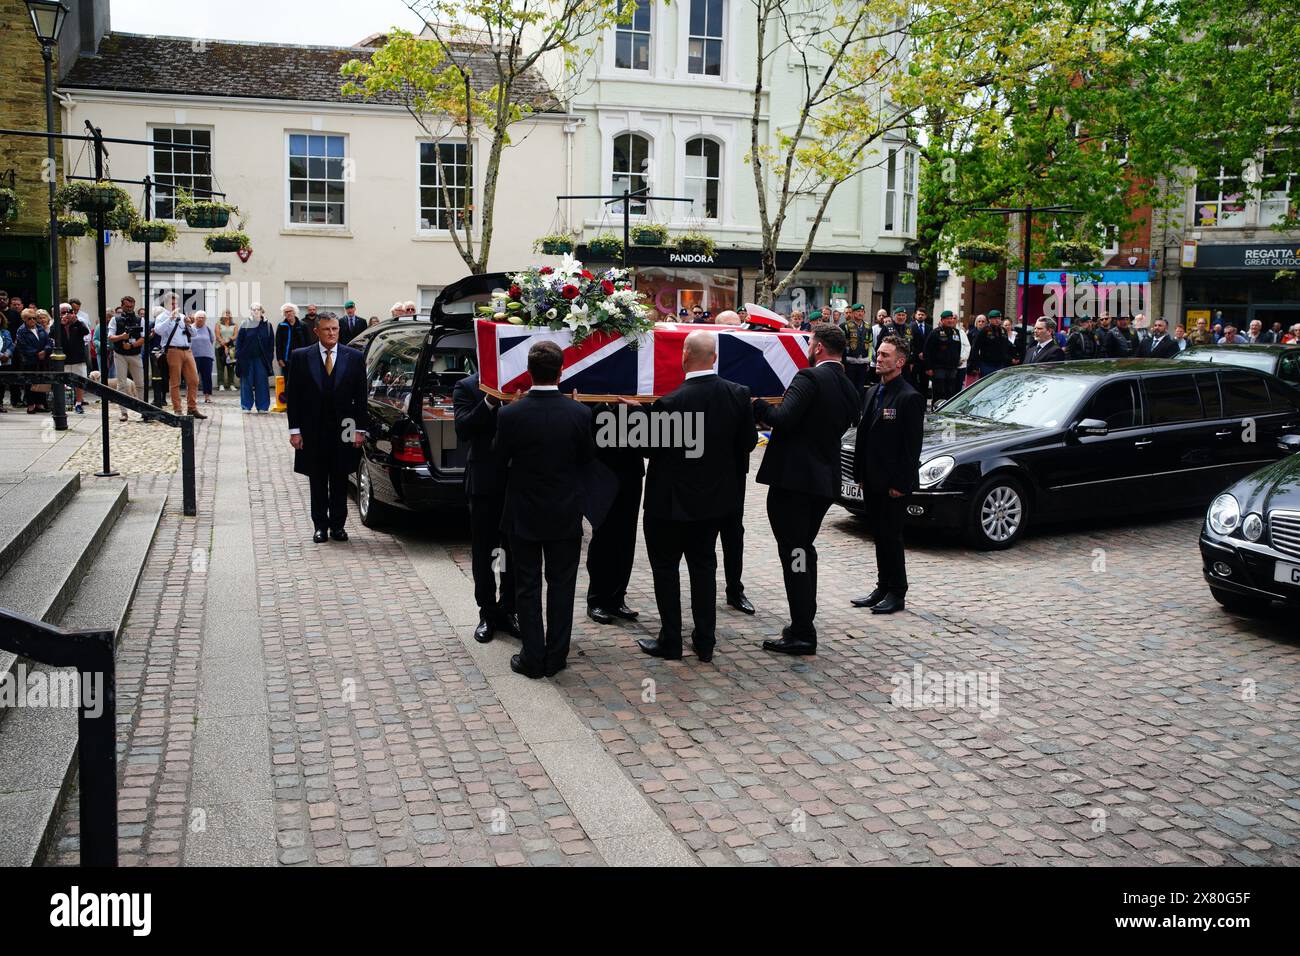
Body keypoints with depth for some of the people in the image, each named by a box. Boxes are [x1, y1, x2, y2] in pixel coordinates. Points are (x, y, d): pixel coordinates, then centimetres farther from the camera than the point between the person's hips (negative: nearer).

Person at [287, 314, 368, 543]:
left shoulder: (354, 357, 1)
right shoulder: (301, 357, 1)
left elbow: (361, 396, 2)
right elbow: (293, 396, 1)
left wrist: (360, 429, -4)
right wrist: (294, 430, -5)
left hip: (343, 431, 0)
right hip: (313, 431, 0)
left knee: (340, 481, 7)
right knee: (317, 482, 7)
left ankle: (338, 526, 17)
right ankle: (320, 526, 16)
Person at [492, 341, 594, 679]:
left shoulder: (510, 414, -16)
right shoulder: (580, 413, -12)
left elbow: (500, 458, -1)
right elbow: (587, 458, 2)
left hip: (524, 513, -1)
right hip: (566, 514, 1)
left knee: (528, 586, 9)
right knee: (561, 585, 11)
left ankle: (533, 657, 13)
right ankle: (556, 657, 17)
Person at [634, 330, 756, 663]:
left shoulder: (670, 403, -22)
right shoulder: (739, 394, -8)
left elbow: (648, 447, -12)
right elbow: (748, 442, 0)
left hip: (672, 500, -5)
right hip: (714, 497, 5)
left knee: (666, 567, 10)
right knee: (704, 566, 16)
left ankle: (670, 642, 15)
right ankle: (705, 642, 20)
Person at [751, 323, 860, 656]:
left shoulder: (810, 378, -14)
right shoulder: (850, 389, 12)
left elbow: (783, 419, -24)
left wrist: (757, 405, -7)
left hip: (792, 478, -8)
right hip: (825, 481, 8)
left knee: (795, 554, -4)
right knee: (804, 552, 19)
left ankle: (802, 634, -2)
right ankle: (803, 625, 26)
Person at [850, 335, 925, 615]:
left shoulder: (909, 398, -12)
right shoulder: (873, 393, 13)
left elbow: (912, 446, -14)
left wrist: (900, 483, -17)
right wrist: (860, 474, 11)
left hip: (894, 484, -8)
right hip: (873, 481, 8)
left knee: (891, 537, -1)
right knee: (881, 536, 14)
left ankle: (896, 594, 9)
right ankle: (883, 589, 24)